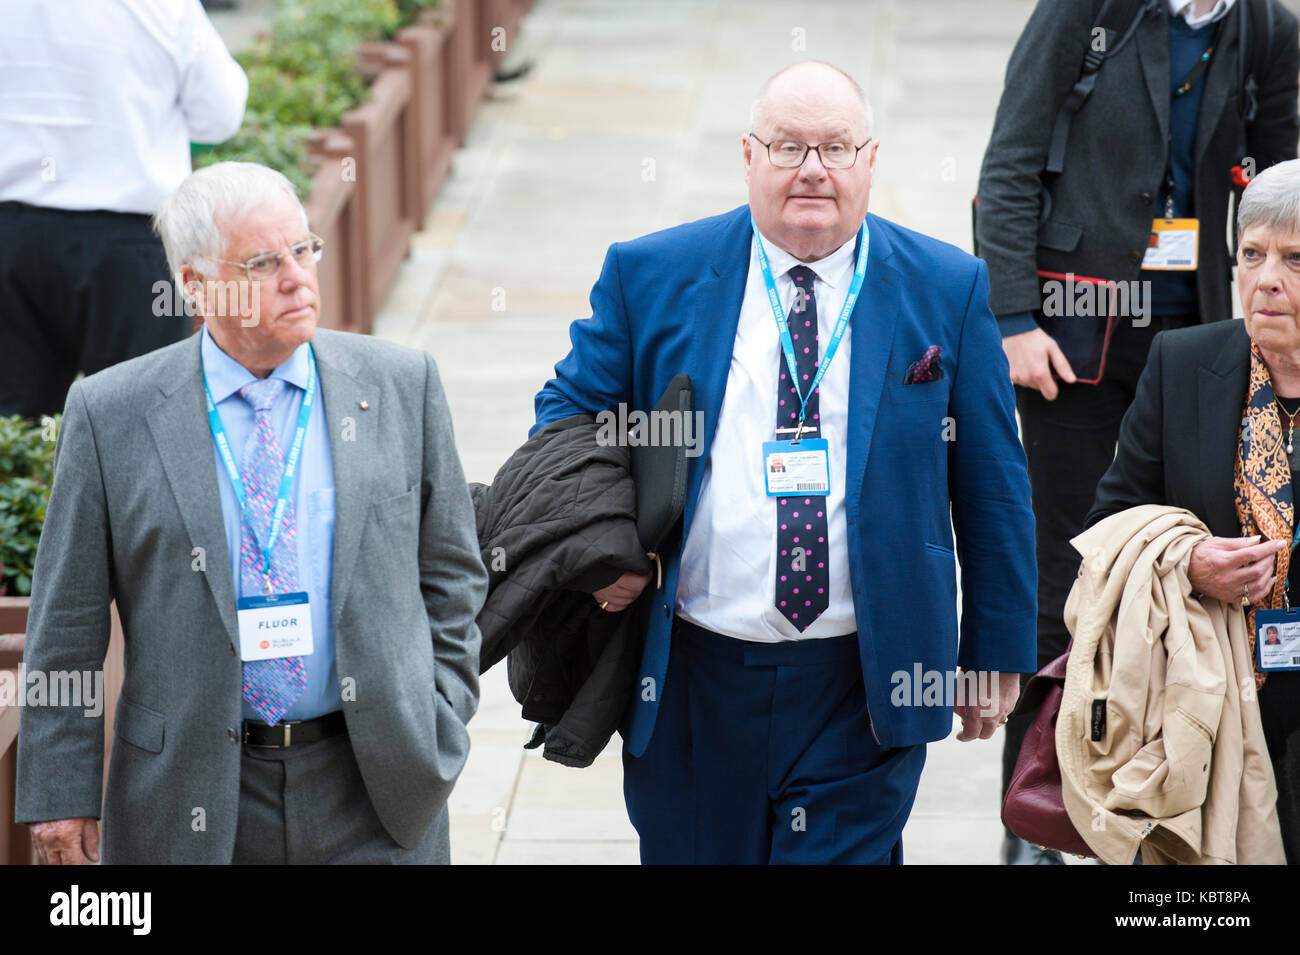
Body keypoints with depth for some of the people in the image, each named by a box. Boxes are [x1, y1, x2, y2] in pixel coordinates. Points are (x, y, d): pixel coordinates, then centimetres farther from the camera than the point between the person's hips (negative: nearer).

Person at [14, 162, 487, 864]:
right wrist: (59, 793, -2)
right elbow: (67, 623, 0)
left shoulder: (400, 385, 3)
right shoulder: (112, 412, -2)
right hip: (191, 803, -1)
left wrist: (440, 727, 5)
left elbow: (450, 573, 11)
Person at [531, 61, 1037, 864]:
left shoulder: (948, 289, 0)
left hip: (864, 688, -1)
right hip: (691, 678, 1)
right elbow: (568, 415, 11)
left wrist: (996, 655, 5)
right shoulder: (650, 276, 1)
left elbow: (993, 489, 5)